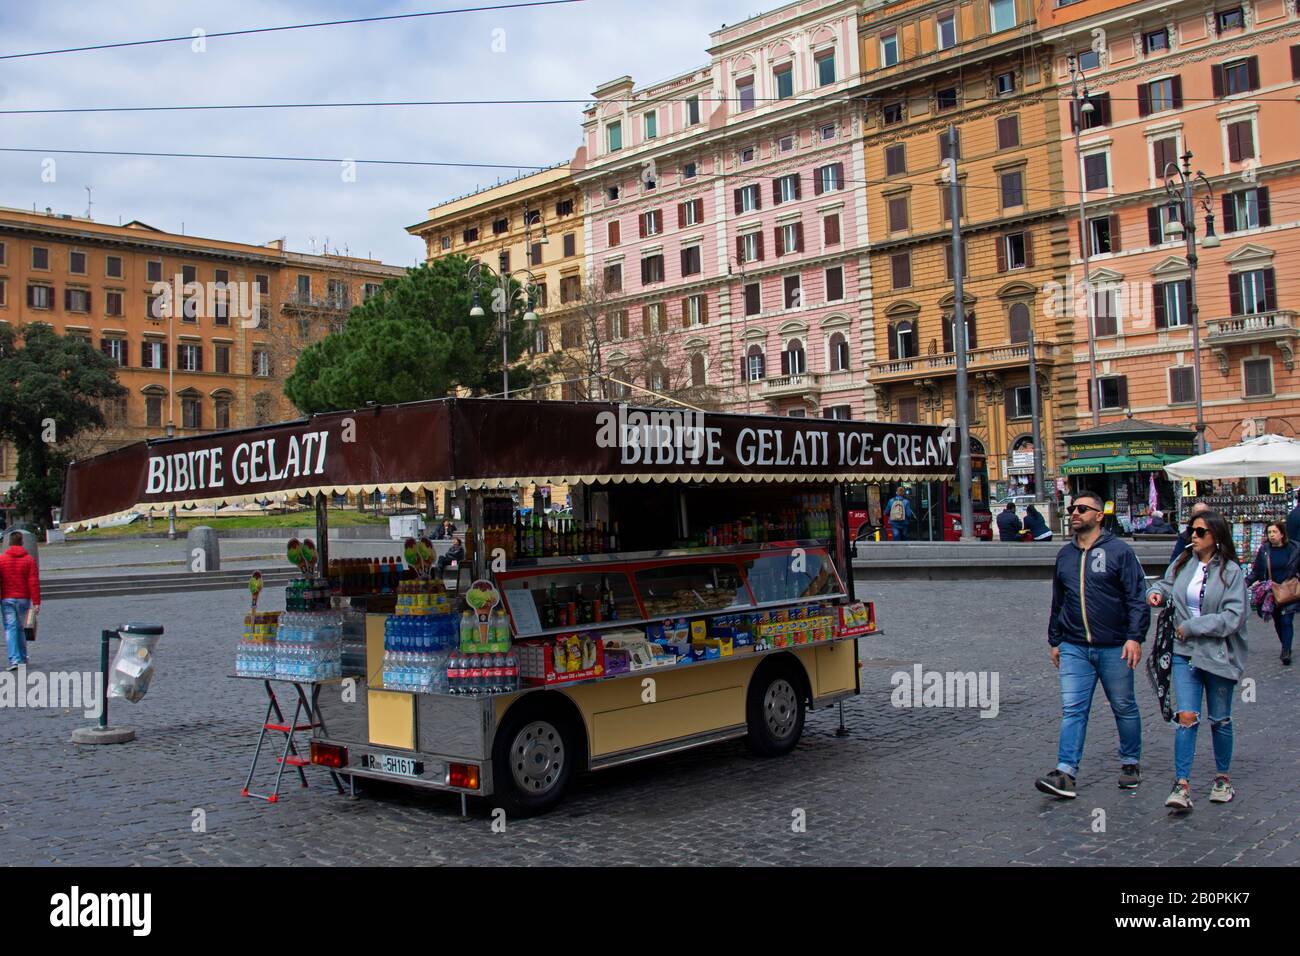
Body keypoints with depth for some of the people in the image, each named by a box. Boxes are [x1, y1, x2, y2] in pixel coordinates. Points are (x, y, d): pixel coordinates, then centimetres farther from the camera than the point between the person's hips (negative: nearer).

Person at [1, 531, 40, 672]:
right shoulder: (29, 560, -1)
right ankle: (22, 658, 22)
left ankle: (14, 660, -13)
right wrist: (36, 602, -5)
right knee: (20, 628, 15)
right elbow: (34, 582, -6)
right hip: (23, 599, 1)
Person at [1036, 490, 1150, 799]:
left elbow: (1137, 599, -7)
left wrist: (1135, 637, -16)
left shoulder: (1118, 551, -4)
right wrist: (1055, 641, 19)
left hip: (1114, 648, -3)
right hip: (1074, 648, 4)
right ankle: (1066, 773, -9)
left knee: (1124, 707, 11)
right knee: (1072, 709, -4)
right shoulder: (1065, 555, 12)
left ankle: (1131, 763, 28)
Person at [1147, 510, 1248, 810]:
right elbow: (1167, 583, 24)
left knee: (1219, 720, 12)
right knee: (1186, 716, -7)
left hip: (1219, 655, -3)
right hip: (1185, 653, 3)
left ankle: (1223, 777, 31)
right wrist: (1157, 592, 0)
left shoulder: (1231, 571, -10)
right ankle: (1182, 785, -8)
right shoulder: (1183, 563, 4)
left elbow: (1233, 617, -16)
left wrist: (1191, 627, -16)